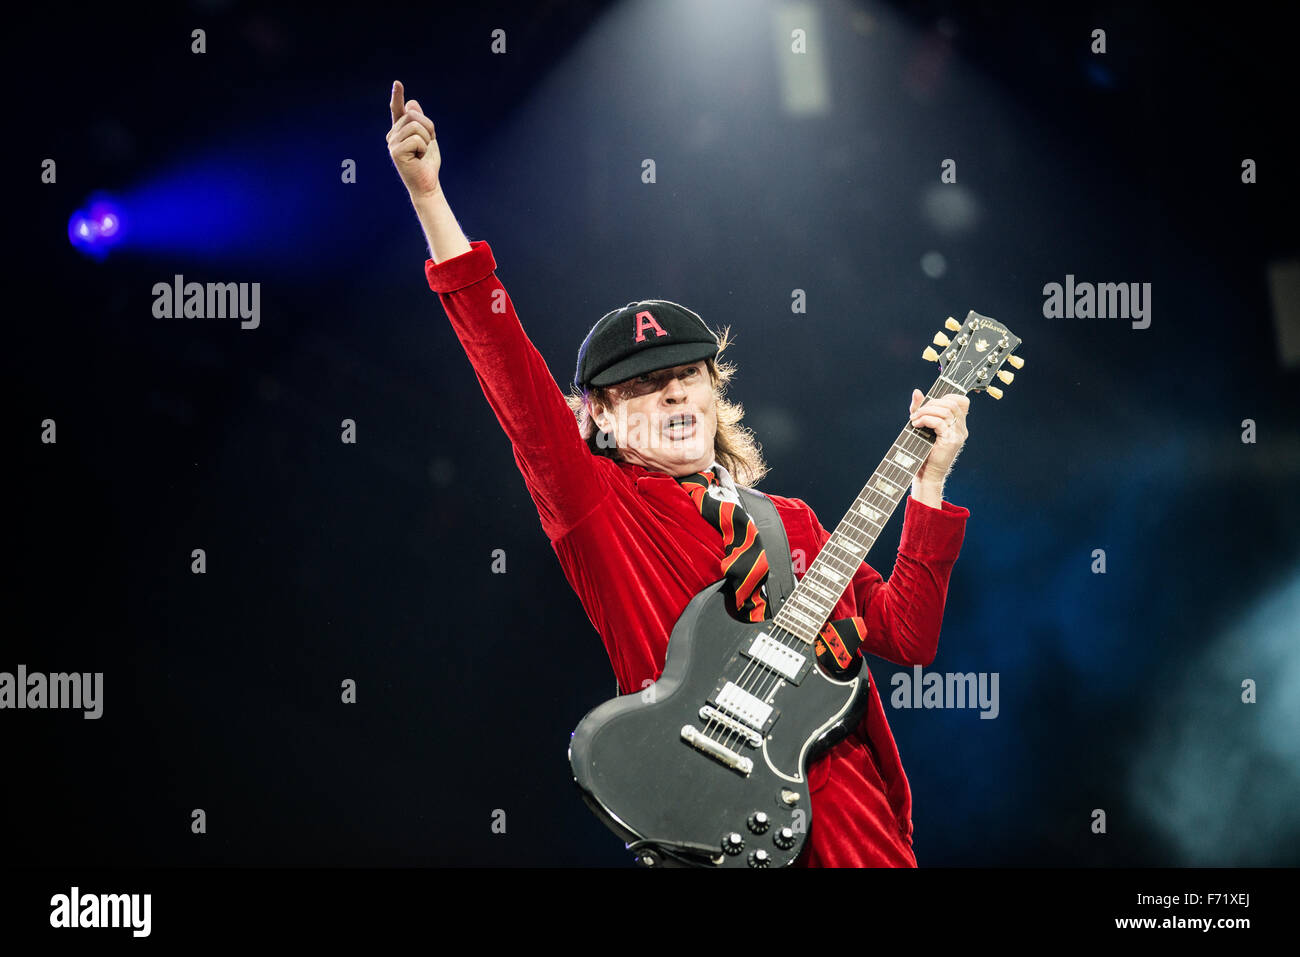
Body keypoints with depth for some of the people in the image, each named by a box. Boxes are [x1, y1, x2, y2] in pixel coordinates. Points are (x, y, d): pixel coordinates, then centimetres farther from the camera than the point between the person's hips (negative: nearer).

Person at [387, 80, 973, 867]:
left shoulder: (792, 521, 18)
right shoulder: (600, 506, 4)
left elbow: (906, 636, 12)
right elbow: (509, 368, -6)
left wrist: (928, 481, 7)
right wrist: (429, 196, -13)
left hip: (838, 788, 4)